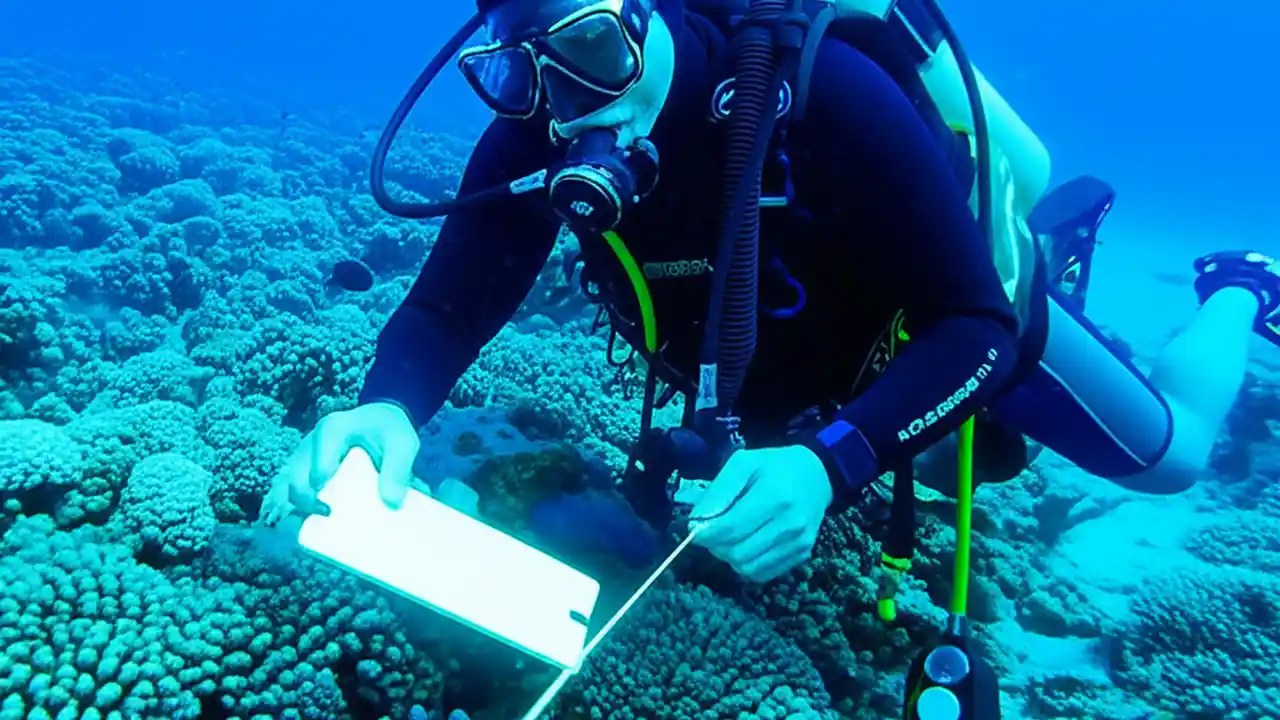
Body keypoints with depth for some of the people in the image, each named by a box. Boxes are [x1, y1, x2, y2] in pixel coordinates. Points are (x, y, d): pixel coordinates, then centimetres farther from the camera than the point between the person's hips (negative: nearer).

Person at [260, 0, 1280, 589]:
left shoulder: (817, 90, -41)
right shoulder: (535, 144, -27)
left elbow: (974, 327, -39)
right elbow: (448, 306, -24)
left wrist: (827, 466, -56)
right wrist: (390, 410, -47)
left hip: (965, 315, -3)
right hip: (810, 352, 4)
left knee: (1172, 455, 16)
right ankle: (1055, 237, 53)